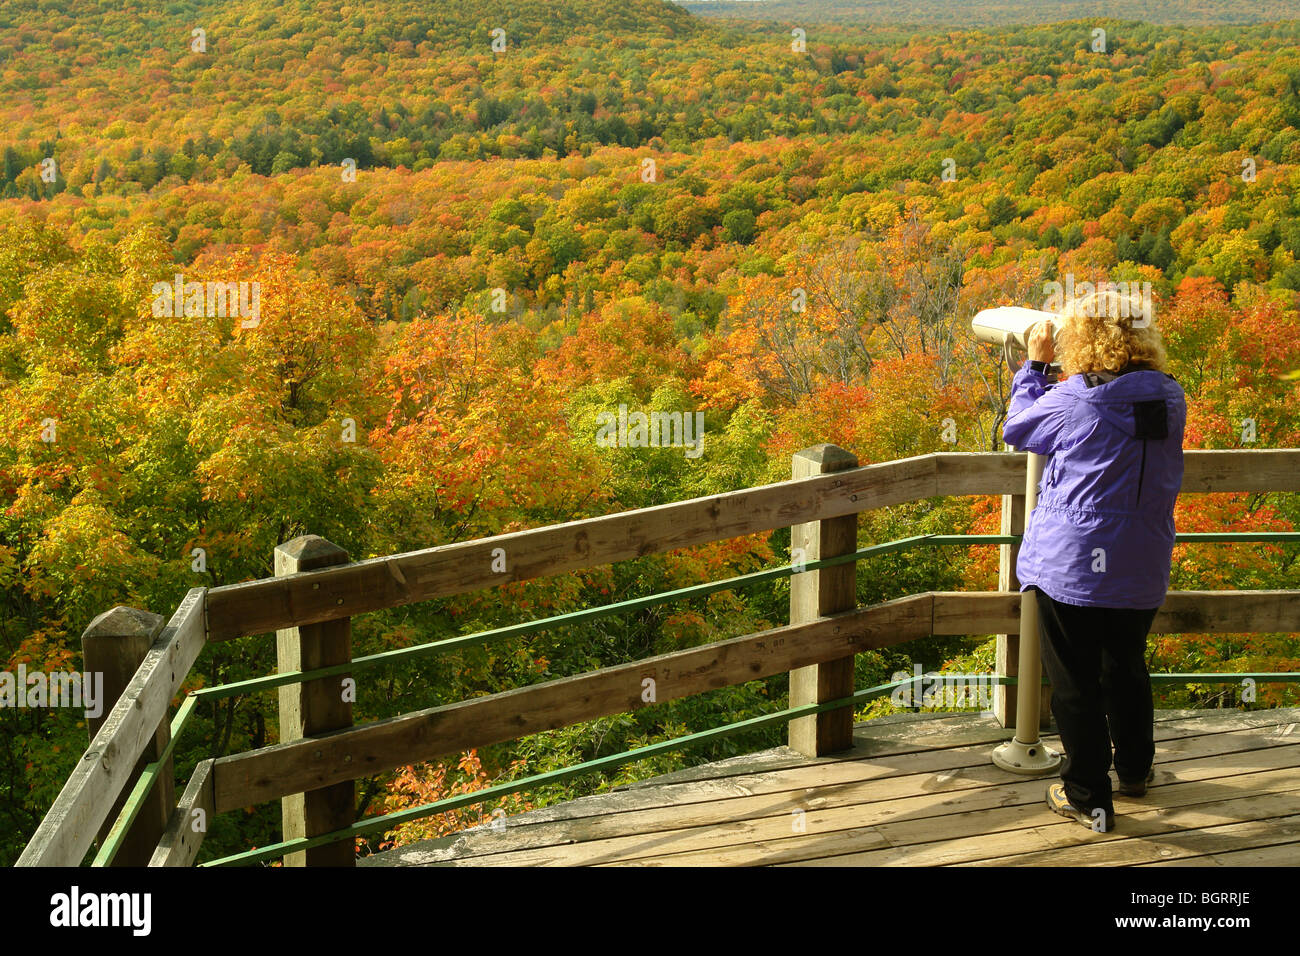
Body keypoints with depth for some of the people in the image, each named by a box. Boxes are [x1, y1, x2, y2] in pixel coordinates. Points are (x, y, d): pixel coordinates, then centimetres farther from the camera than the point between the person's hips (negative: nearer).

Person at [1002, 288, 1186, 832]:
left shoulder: (1071, 400, -16)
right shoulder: (1171, 398, -1)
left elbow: (1017, 428, 1)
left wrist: (1035, 364, 10)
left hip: (1069, 566, -5)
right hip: (1141, 568, 5)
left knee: (1075, 683, 5)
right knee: (1127, 669, 24)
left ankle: (1088, 797, 12)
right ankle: (1135, 771, 40)